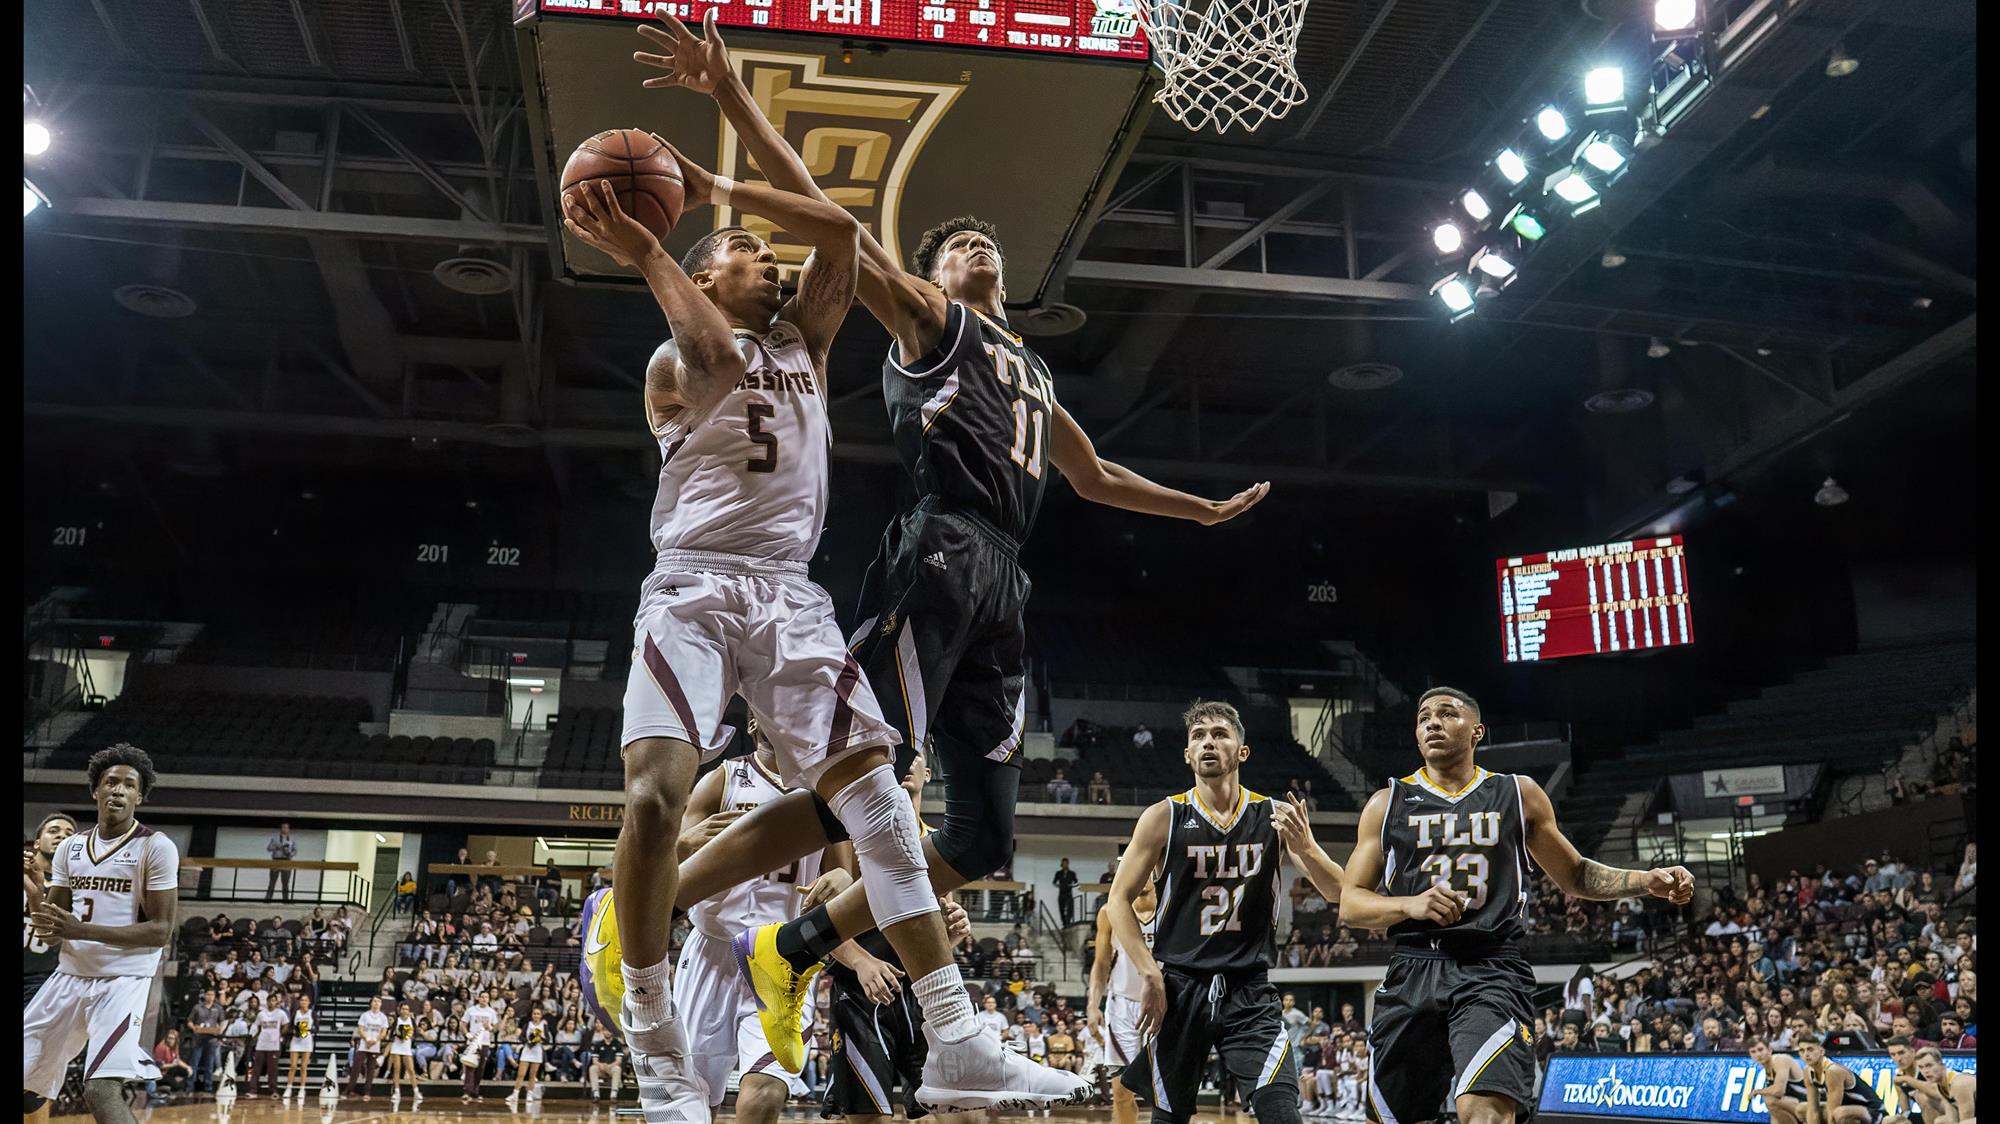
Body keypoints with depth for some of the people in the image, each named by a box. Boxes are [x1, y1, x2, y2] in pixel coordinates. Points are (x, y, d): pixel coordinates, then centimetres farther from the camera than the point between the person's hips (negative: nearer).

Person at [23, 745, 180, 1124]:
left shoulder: (156, 847, -9)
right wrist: (49, 926, -13)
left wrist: (82, 930, -22)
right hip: (70, 975, 7)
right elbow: (52, 924, 13)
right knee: (24, 1084, 8)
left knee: (101, 1090, -21)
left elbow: (161, 931, -13)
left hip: (123, 979, -6)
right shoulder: (70, 847, 10)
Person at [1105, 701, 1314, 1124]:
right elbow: (1119, 901, 1)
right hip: (1178, 989, 0)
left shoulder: (1275, 816, 1)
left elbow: (1338, 893, -1)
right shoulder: (1164, 818, -2)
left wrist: (1304, 845, -21)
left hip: (1251, 992, 0)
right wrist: (1150, 975, -10)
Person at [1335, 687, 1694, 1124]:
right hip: (1412, 971, 2)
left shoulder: (1519, 795, 12)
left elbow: (1574, 876, 21)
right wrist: (1411, 904, -12)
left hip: (1492, 969, -2)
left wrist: (1647, 881, 4)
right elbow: (1350, 903, 7)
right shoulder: (1387, 804, 10)